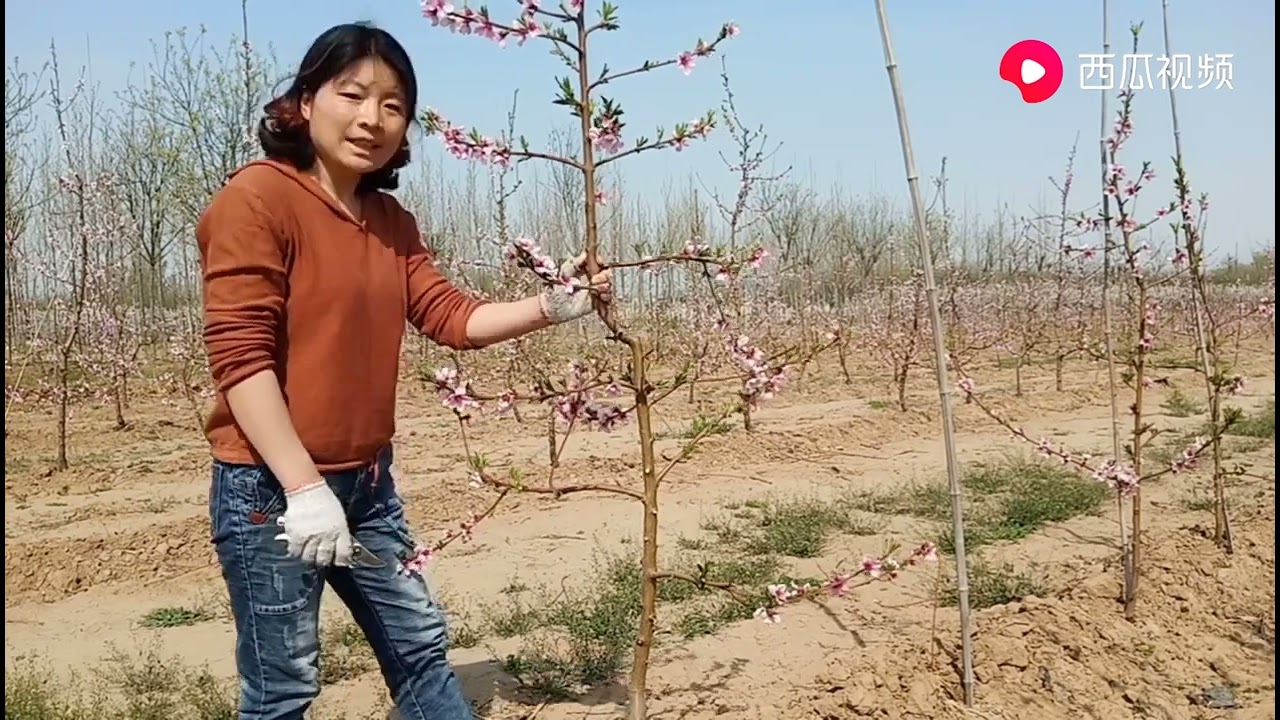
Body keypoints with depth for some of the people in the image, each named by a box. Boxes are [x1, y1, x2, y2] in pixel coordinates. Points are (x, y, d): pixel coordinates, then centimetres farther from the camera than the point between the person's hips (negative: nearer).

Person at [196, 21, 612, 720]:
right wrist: (304, 486, -22)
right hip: (270, 488, -7)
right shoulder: (258, 196, -14)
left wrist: (550, 306, -8)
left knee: (421, 648, 17)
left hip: (367, 480, 8)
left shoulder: (391, 220, 10)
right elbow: (239, 355, -19)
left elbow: (450, 315, 6)